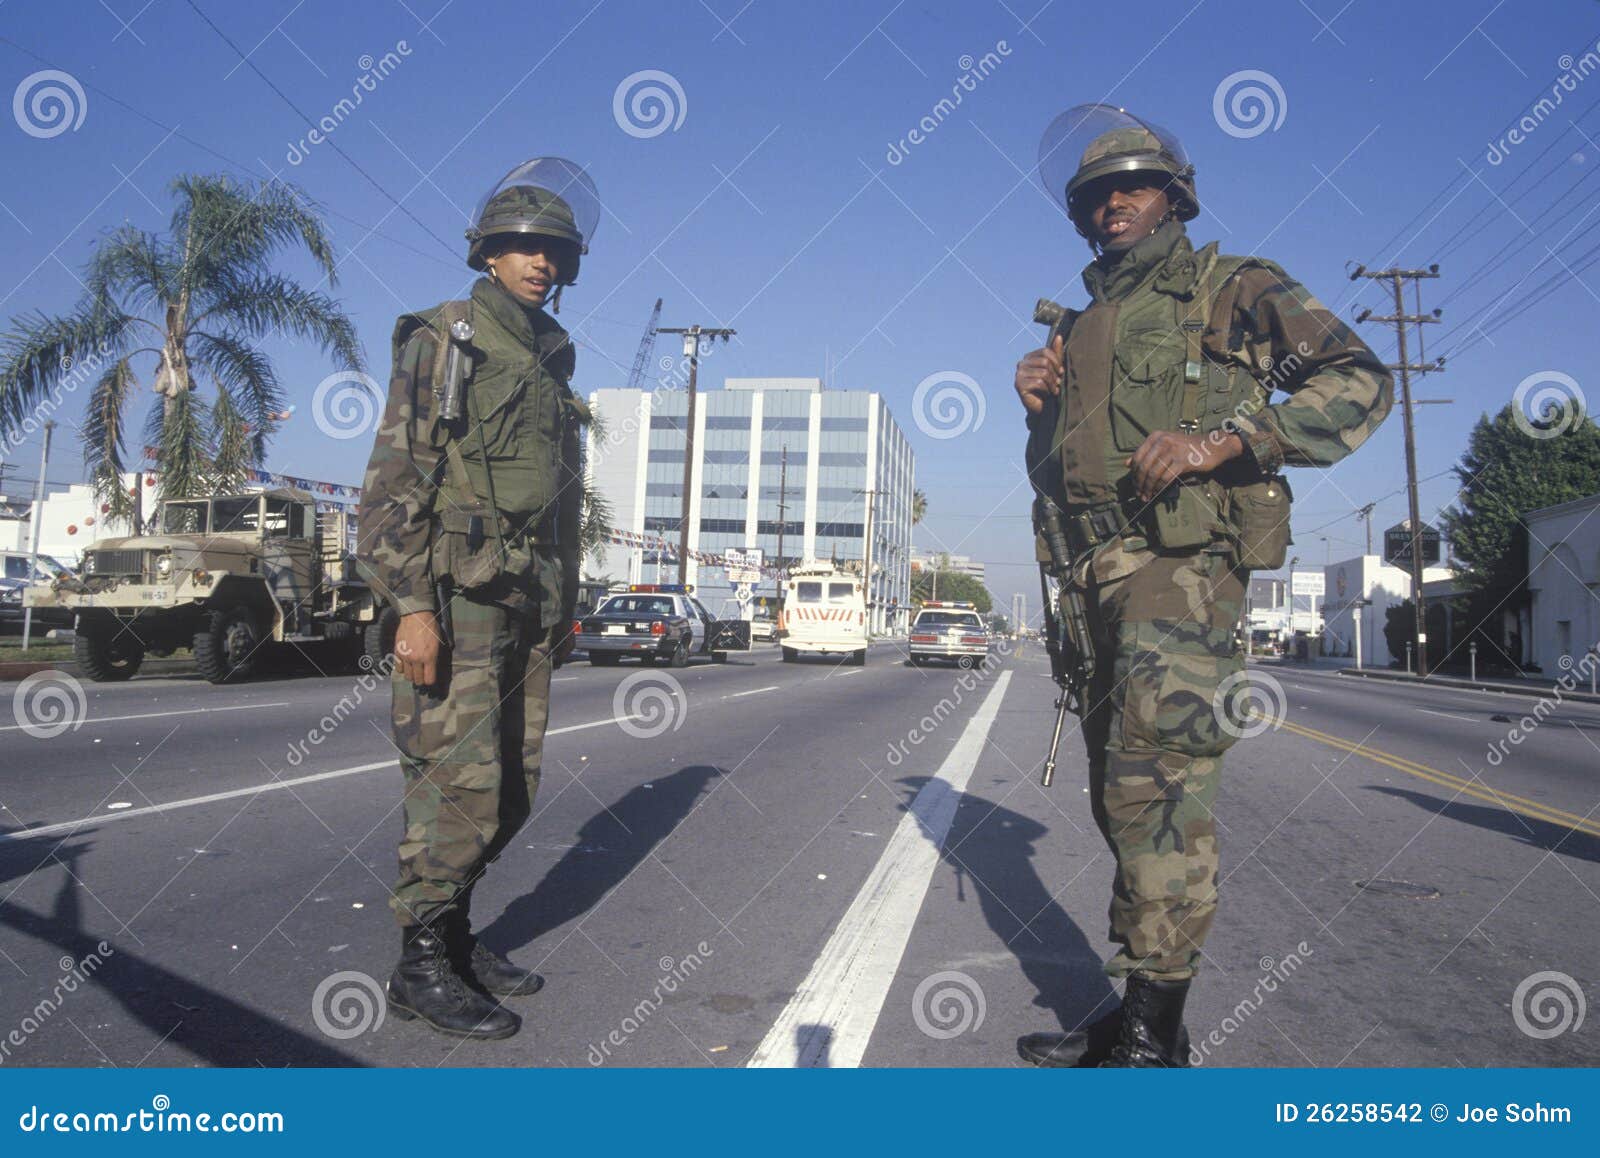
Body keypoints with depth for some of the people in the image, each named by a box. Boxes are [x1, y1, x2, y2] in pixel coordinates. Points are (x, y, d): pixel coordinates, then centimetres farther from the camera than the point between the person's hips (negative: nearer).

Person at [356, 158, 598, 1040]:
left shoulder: (551, 363, 18)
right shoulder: (440, 341, -3)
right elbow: (394, 478, -11)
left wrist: (564, 604, 18)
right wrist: (412, 606, -19)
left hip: (527, 599, 7)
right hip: (454, 593, -7)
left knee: (510, 789, 9)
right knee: (459, 778, -8)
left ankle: (453, 931, 24)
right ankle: (421, 966, 6)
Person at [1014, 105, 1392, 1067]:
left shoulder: (1234, 290, 7)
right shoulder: (1080, 327, 24)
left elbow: (1361, 381, -5)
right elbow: (1052, 475, 26)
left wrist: (1222, 436, -17)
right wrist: (1042, 409, 6)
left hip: (1186, 563, -7)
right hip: (1105, 578, 7)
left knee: (1156, 780, -14)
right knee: (1123, 792, 10)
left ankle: (1154, 1040, -4)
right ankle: (1137, 1014, 22)